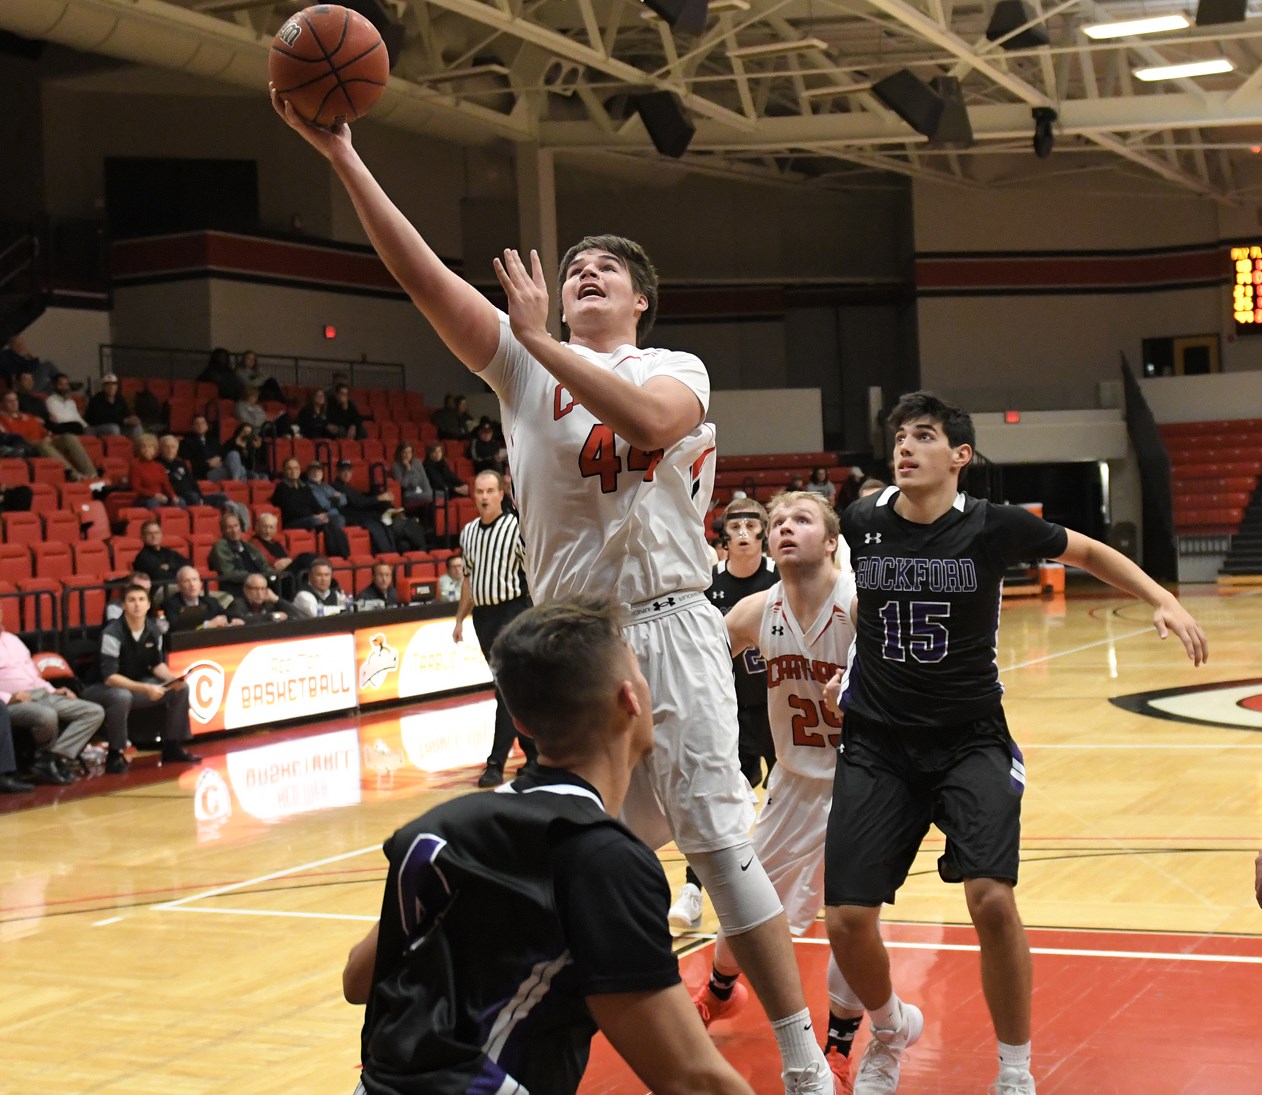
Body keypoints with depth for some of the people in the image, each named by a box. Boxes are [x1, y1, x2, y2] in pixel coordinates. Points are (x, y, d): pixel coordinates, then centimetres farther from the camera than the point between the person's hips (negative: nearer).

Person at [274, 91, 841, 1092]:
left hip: (667, 627, -3)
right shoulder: (522, 362, 10)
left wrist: (541, 339, -19)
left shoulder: (676, 369, 3)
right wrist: (342, 157, -10)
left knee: (715, 839, -6)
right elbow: (422, 274, -1)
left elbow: (648, 421, -23)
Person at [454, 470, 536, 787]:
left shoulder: (517, 528, -9)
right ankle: (535, 752, 24)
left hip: (512, 611, -7)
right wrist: (460, 619, 17)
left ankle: (496, 764, -9)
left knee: (508, 689, -10)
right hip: (482, 615, 7)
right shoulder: (468, 532, 10)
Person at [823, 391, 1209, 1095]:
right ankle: (891, 1030, 28)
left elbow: (1088, 552, 7)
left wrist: (1164, 601, -4)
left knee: (992, 898, -22)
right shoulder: (861, 523, -4)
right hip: (878, 744, 2)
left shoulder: (994, 527, -9)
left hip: (971, 739, -2)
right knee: (848, 920, -7)